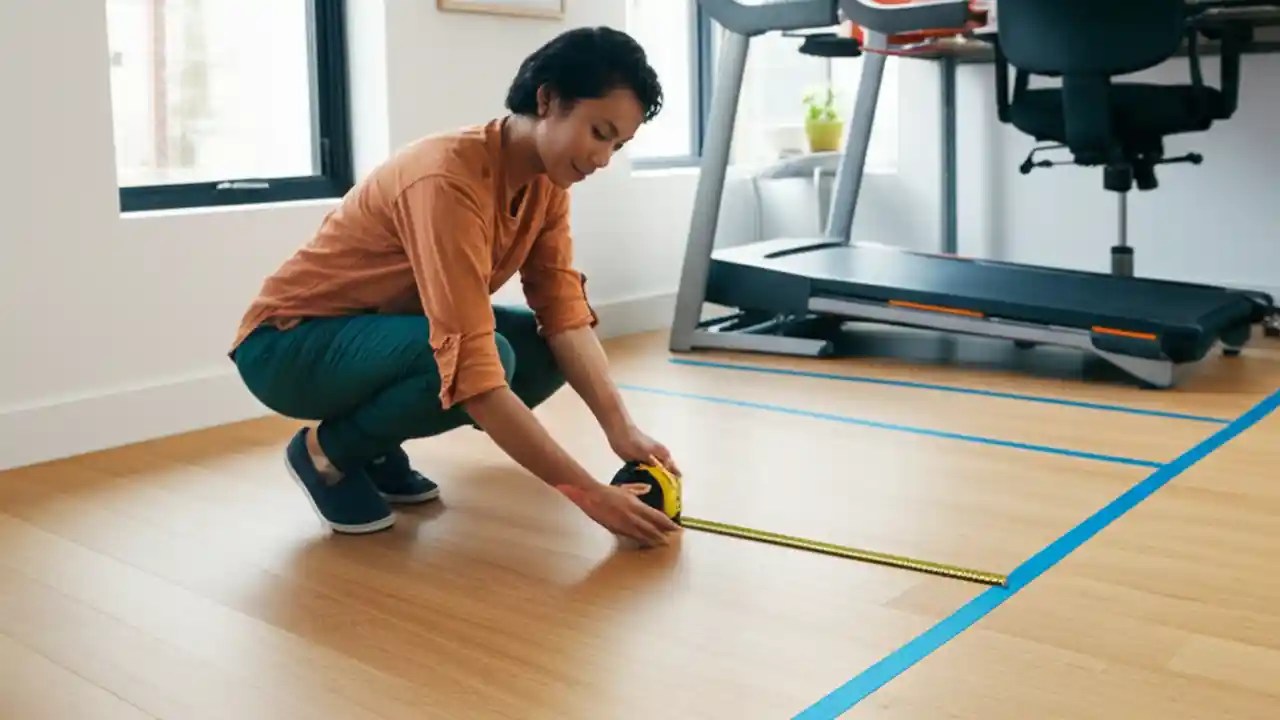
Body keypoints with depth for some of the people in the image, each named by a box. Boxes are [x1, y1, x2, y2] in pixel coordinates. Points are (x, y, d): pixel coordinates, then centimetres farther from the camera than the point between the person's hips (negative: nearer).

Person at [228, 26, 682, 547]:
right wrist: (587, 493, -38)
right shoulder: (450, 180, -32)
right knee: (492, 354, -32)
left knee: (548, 350, -10)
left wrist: (620, 427, -25)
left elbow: (565, 315, -11)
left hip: (387, 329, 8)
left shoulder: (548, 180, -6)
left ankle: (376, 445, 6)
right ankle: (327, 450, -7)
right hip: (287, 343, -8)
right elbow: (474, 371, -39)